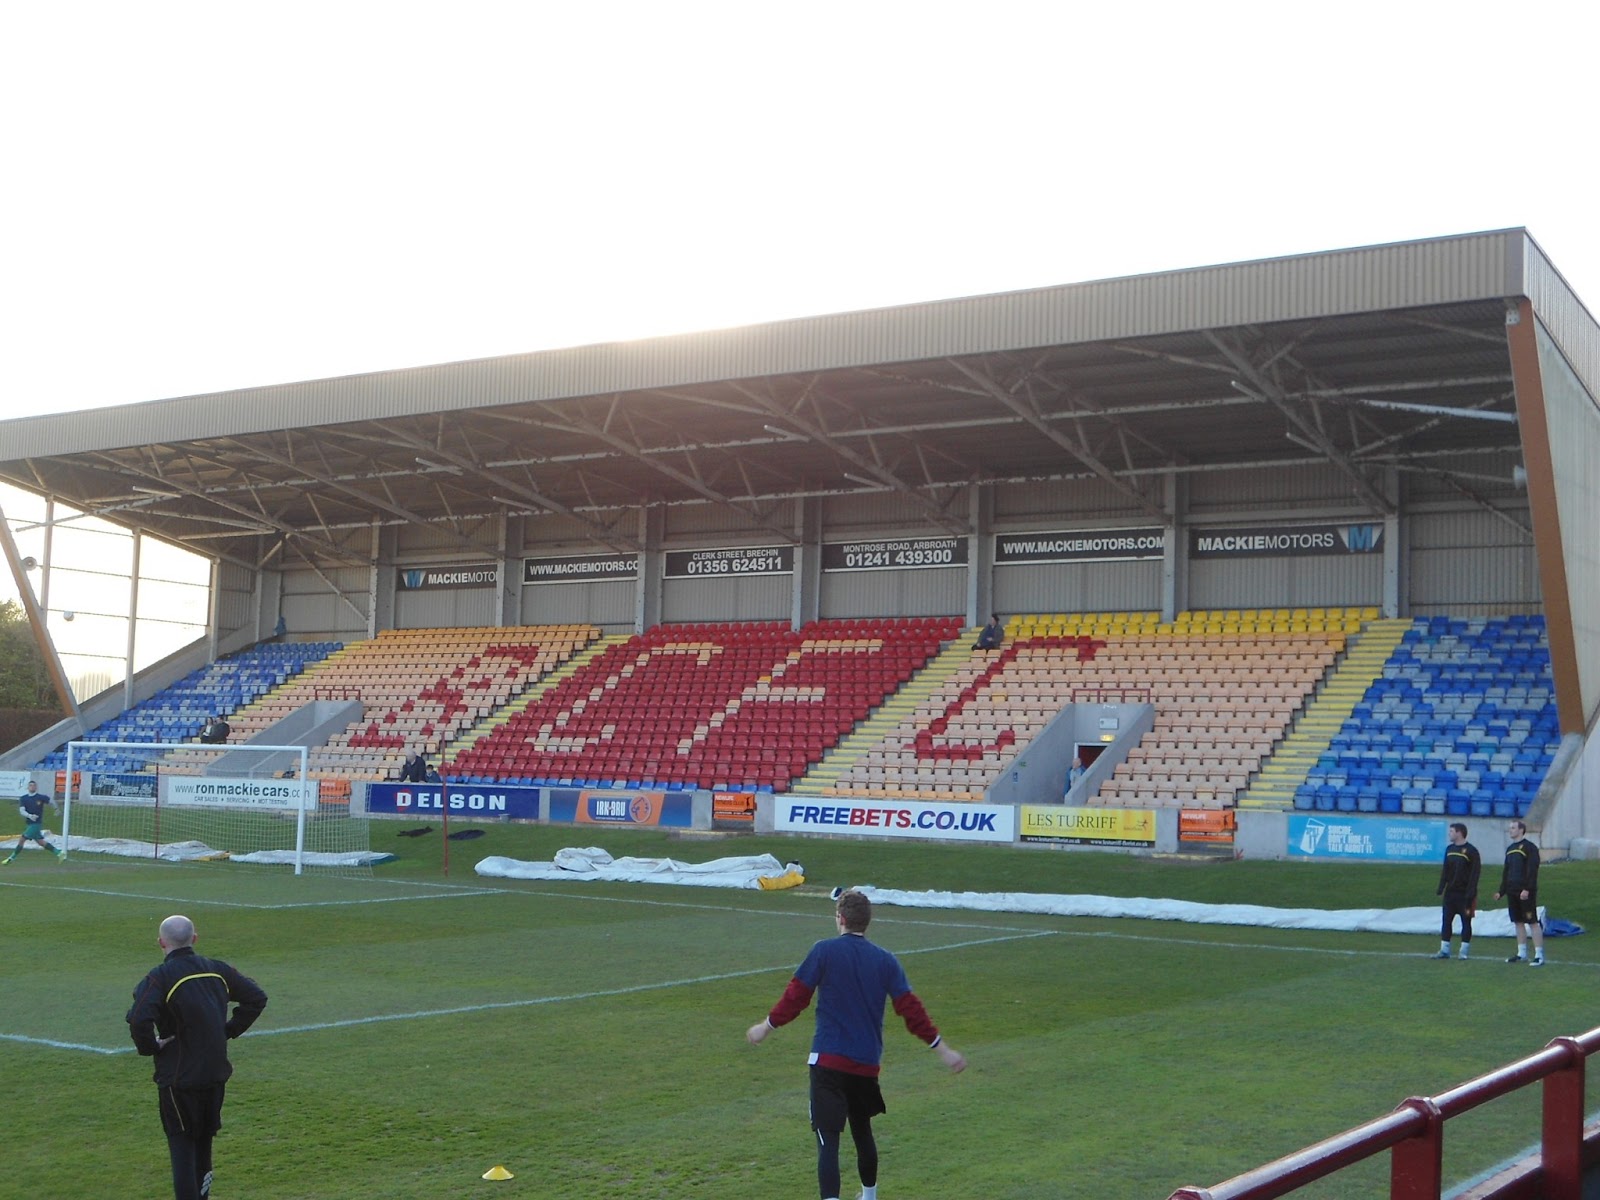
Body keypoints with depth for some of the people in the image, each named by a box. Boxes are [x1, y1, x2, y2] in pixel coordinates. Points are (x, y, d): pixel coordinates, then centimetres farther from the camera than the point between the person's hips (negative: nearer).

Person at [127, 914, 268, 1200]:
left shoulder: (159, 978, -14)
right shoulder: (217, 970, 4)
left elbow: (139, 1020, -29)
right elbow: (256, 997, 13)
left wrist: (149, 1047, -11)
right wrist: (230, 1030, 13)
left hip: (177, 1077, -5)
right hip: (216, 1072, 5)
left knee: (182, 1147, 2)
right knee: (204, 1142, 20)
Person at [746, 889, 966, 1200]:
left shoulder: (824, 951, -6)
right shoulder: (886, 960, 3)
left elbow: (796, 996, -4)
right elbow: (910, 1009, 1)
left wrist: (766, 1026, 11)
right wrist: (942, 1048, 8)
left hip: (828, 1059, -5)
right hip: (867, 1063, 5)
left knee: (828, 1138, -9)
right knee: (862, 1131, 25)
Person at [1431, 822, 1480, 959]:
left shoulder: (1471, 851, -9)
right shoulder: (1449, 849, 11)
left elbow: (1474, 874, -13)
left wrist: (1470, 893, -18)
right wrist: (1440, 888, 5)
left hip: (1464, 894, -6)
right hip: (1450, 892, 6)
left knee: (1466, 922, 3)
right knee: (1446, 921, 4)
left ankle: (1464, 951, 9)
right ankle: (1444, 950, 9)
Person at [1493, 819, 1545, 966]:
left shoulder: (1529, 847, -8)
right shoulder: (1510, 849, 17)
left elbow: (1532, 870, -15)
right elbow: (1506, 872, 21)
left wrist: (1527, 889, -22)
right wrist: (1502, 891, 15)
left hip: (1526, 892, -8)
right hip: (1512, 892, 8)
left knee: (1533, 922, -8)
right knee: (1518, 922, 11)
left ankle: (1539, 955, -9)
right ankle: (1521, 953, 17)